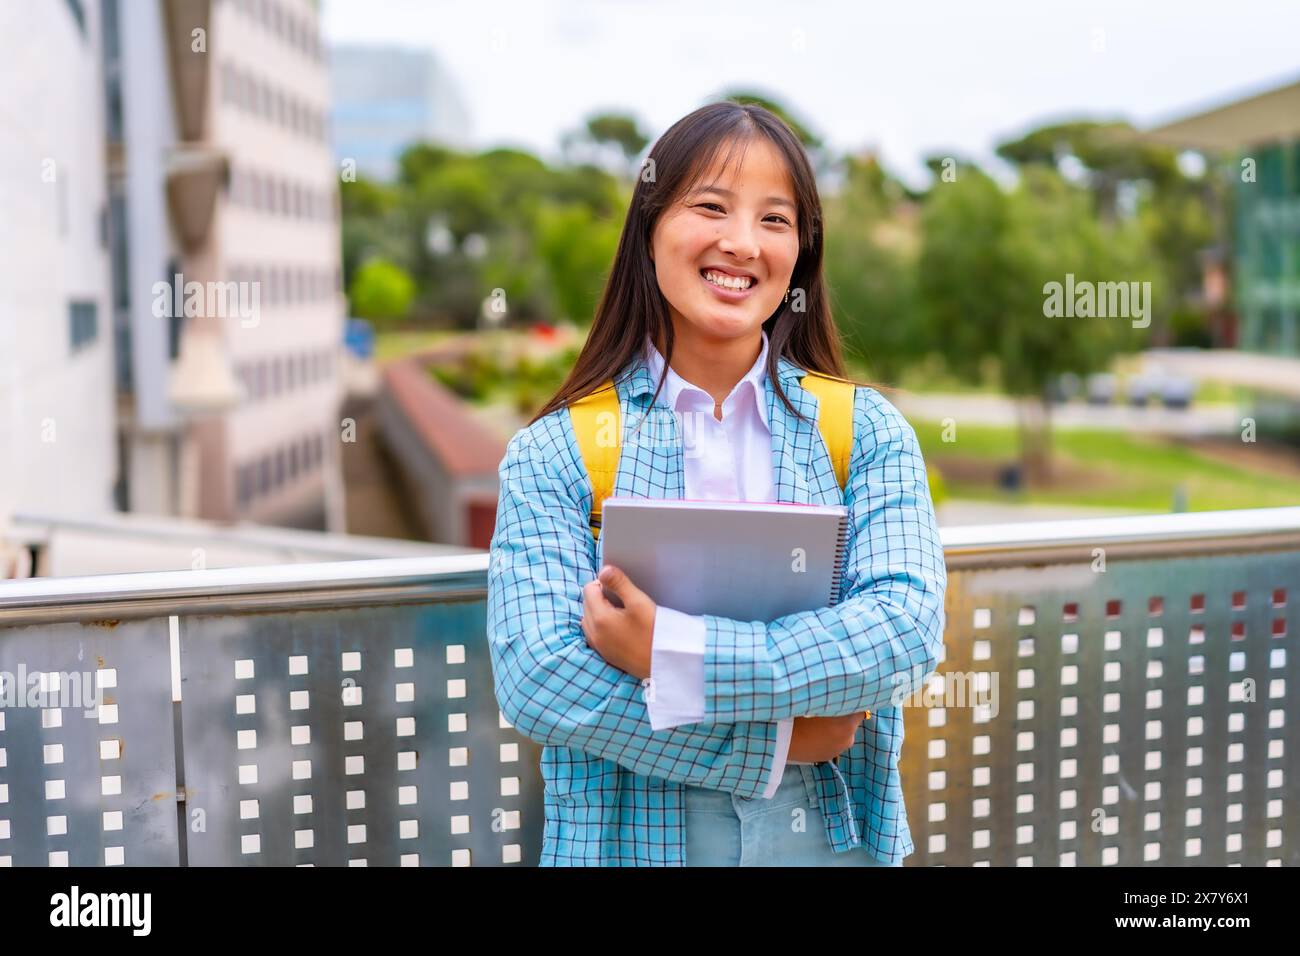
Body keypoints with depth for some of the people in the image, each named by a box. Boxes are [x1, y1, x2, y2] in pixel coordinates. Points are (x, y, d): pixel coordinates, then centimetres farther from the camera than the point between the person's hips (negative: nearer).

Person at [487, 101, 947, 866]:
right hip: (630, 841, -1)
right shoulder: (554, 454, -7)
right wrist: (775, 741, -20)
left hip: (836, 837, 1)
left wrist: (671, 653, -24)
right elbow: (535, 678, -17)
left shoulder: (868, 433, -3)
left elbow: (908, 630, -16)